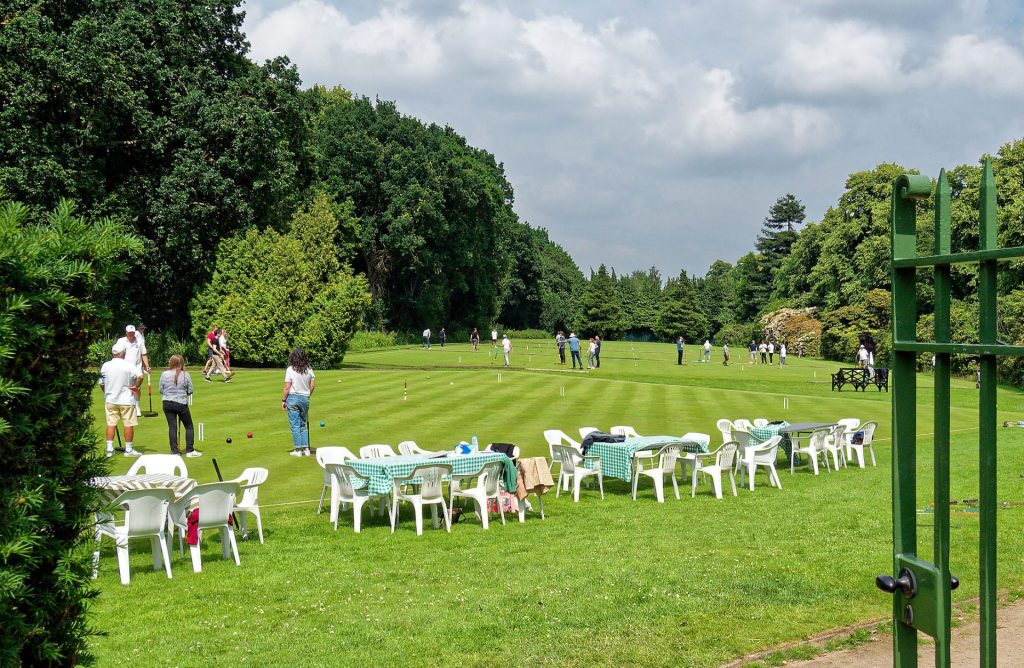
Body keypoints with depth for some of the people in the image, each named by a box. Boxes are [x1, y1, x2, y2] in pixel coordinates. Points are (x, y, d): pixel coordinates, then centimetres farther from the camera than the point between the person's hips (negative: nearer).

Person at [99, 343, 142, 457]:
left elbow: (101, 383, 10)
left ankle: (109, 449, 7)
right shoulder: (128, 365, -13)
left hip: (110, 400, 4)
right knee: (129, 424, 4)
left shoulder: (105, 366, 1)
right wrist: (136, 387, -10)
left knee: (111, 424, 8)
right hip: (126, 400, -4)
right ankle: (128, 449, 8)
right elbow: (140, 376, -27)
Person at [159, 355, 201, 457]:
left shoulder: (164, 375, -4)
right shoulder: (185, 375, -8)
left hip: (167, 403, 2)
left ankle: (174, 451, 4)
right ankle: (190, 450, 7)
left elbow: (161, 390, 3)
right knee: (189, 426, 10)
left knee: (172, 426, 6)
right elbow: (190, 391, -3)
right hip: (181, 403, -2)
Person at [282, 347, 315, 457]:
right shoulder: (309, 369, 1)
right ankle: (306, 448, 10)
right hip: (305, 398, 4)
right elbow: (312, 386, 4)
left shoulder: (290, 369, -11)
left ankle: (298, 450, 3)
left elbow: (287, 387, -11)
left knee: (295, 425, 2)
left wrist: (283, 400, -2)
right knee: (303, 425, 14)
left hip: (293, 397, -4)